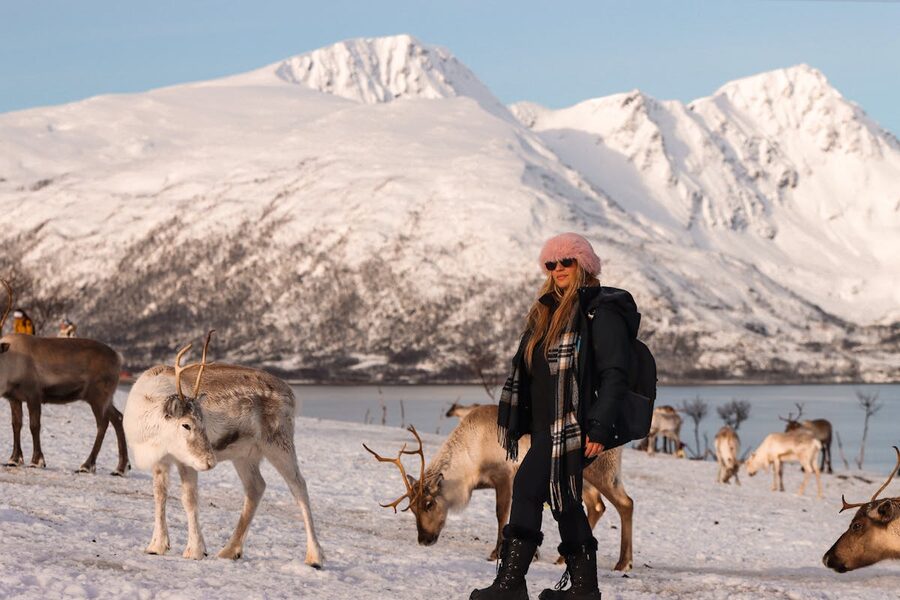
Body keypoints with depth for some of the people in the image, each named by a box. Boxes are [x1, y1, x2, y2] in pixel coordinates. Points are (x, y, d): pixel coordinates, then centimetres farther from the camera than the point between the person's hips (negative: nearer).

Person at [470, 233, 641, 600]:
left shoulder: (602, 312, -8)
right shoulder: (550, 312, 19)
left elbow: (615, 374, -14)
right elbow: (529, 372, 24)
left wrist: (600, 428, -22)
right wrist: (518, 423, 20)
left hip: (574, 427, -9)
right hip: (546, 427, 9)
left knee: (528, 489, -17)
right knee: (564, 501, 12)